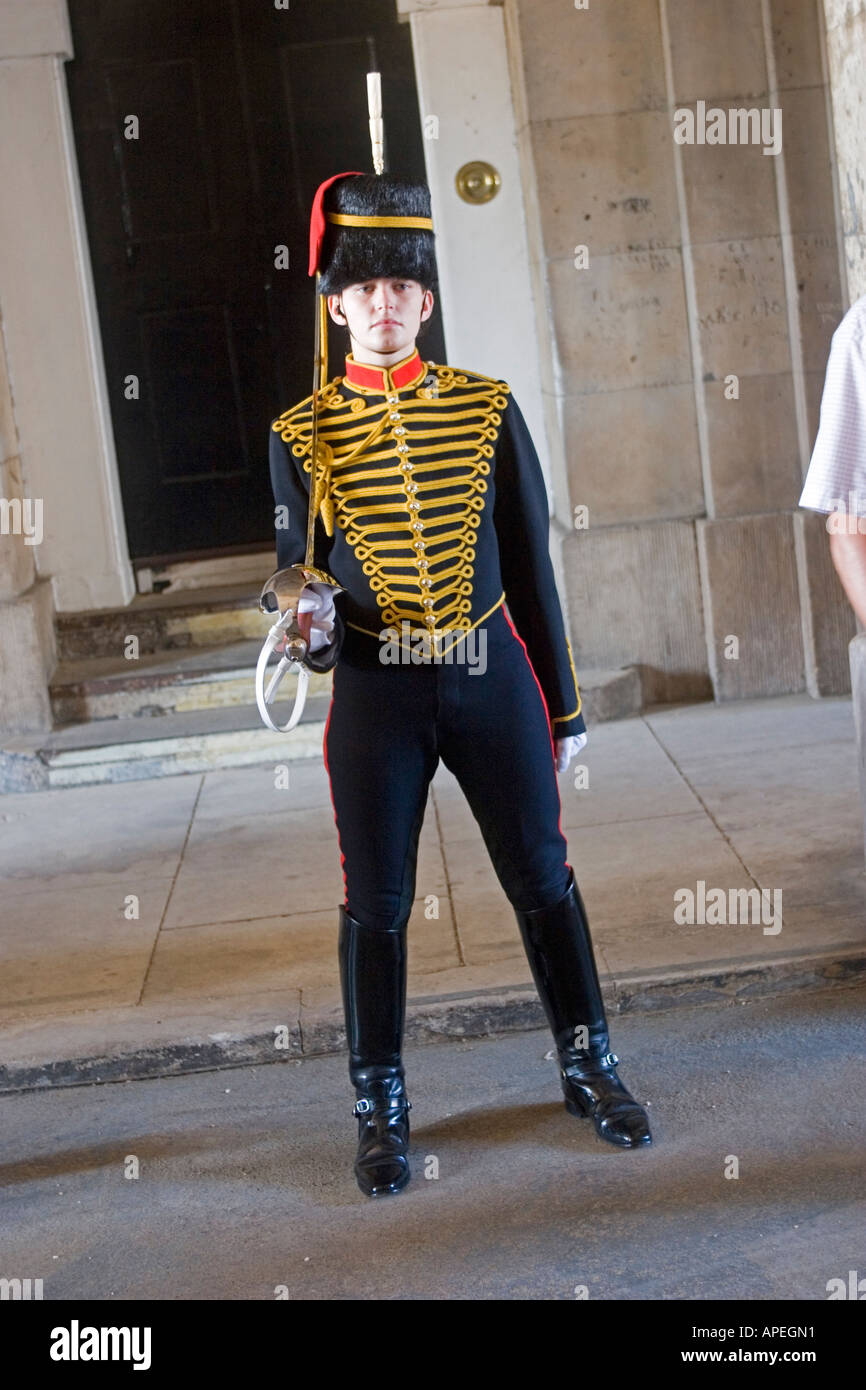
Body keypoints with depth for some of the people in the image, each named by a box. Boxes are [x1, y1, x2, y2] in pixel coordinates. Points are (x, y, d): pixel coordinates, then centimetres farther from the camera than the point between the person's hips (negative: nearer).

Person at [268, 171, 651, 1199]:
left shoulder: (487, 408, 2)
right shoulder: (303, 435, -1)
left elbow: (529, 562, 5)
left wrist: (562, 702, 6)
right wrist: (310, 628, -19)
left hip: (492, 677, 1)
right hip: (376, 691, -1)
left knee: (542, 880, 9)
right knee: (376, 906, 6)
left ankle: (587, 1066, 29)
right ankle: (380, 1108, 22)